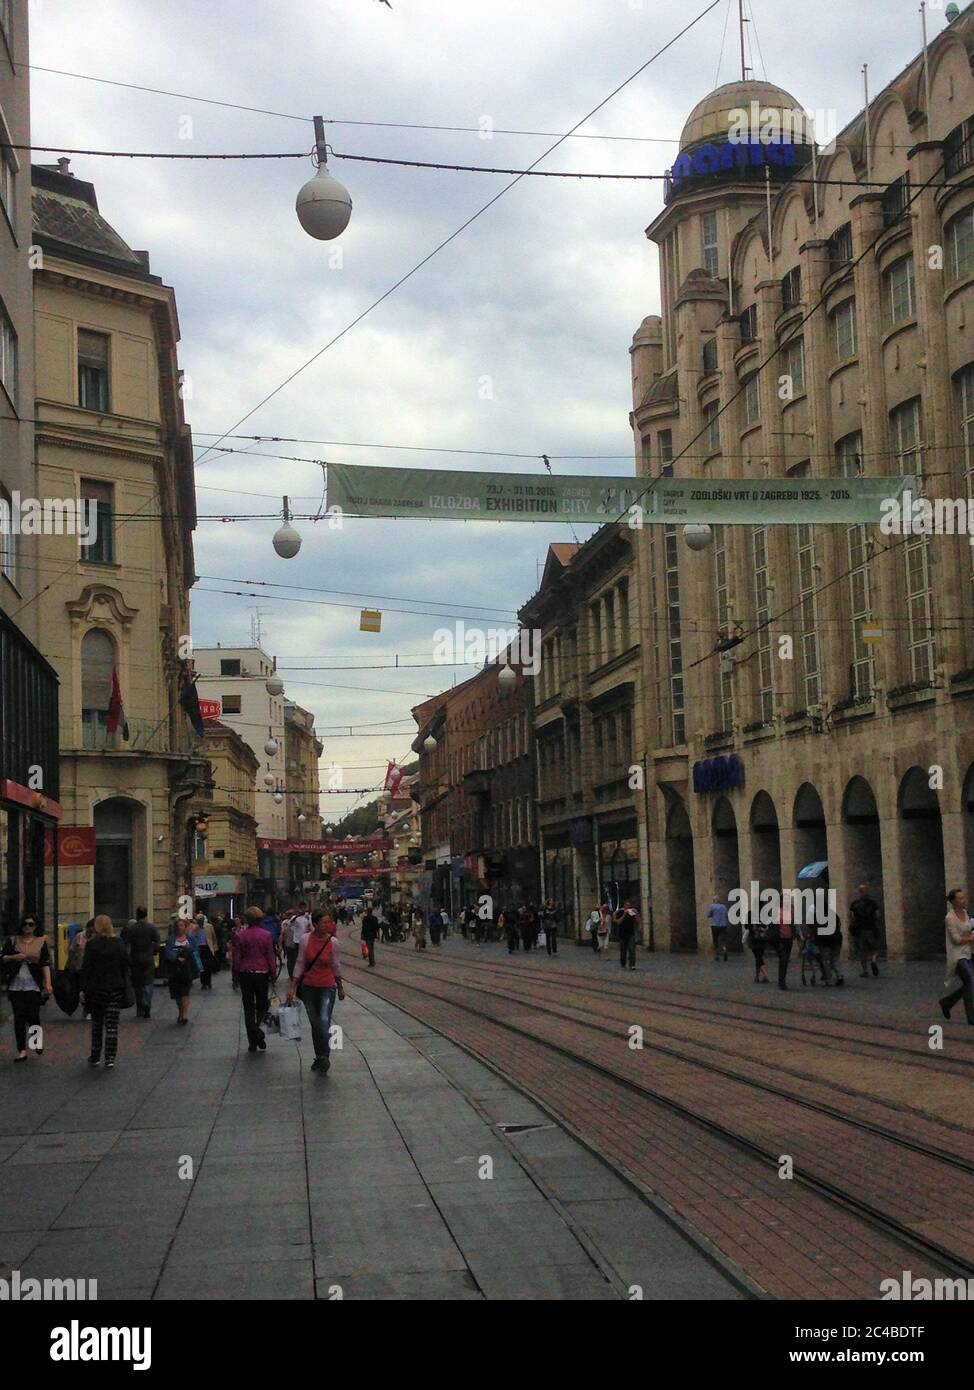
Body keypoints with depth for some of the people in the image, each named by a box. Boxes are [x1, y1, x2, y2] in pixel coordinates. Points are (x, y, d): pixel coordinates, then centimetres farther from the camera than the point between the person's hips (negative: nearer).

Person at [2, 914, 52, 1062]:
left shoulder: (41, 942, 4)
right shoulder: (12, 941, 8)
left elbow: (45, 964, 1)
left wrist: (48, 983, -7)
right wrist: (14, 957, -9)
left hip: (33, 985, -2)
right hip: (15, 985, 2)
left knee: (33, 1016, -6)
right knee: (19, 1017, 0)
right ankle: (21, 1050, 5)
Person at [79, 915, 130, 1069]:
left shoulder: (91, 945, -8)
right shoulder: (119, 944, -1)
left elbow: (85, 968, -7)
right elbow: (127, 965, 2)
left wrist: (83, 989, -2)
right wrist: (125, 983, 10)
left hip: (96, 989, -1)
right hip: (115, 989, 1)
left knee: (97, 1023, 13)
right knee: (112, 1024, 3)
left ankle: (95, 1056, 16)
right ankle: (110, 1058, -2)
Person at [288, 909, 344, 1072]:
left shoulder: (333, 942, -7)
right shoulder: (306, 939, -7)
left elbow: (336, 966, 6)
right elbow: (300, 964, 0)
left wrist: (340, 987, 14)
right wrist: (292, 987, -3)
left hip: (327, 987, -2)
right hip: (309, 987, 2)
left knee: (324, 1021, -19)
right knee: (315, 1024, 11)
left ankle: (325, 1057, -12)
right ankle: (319, 1057, 24)